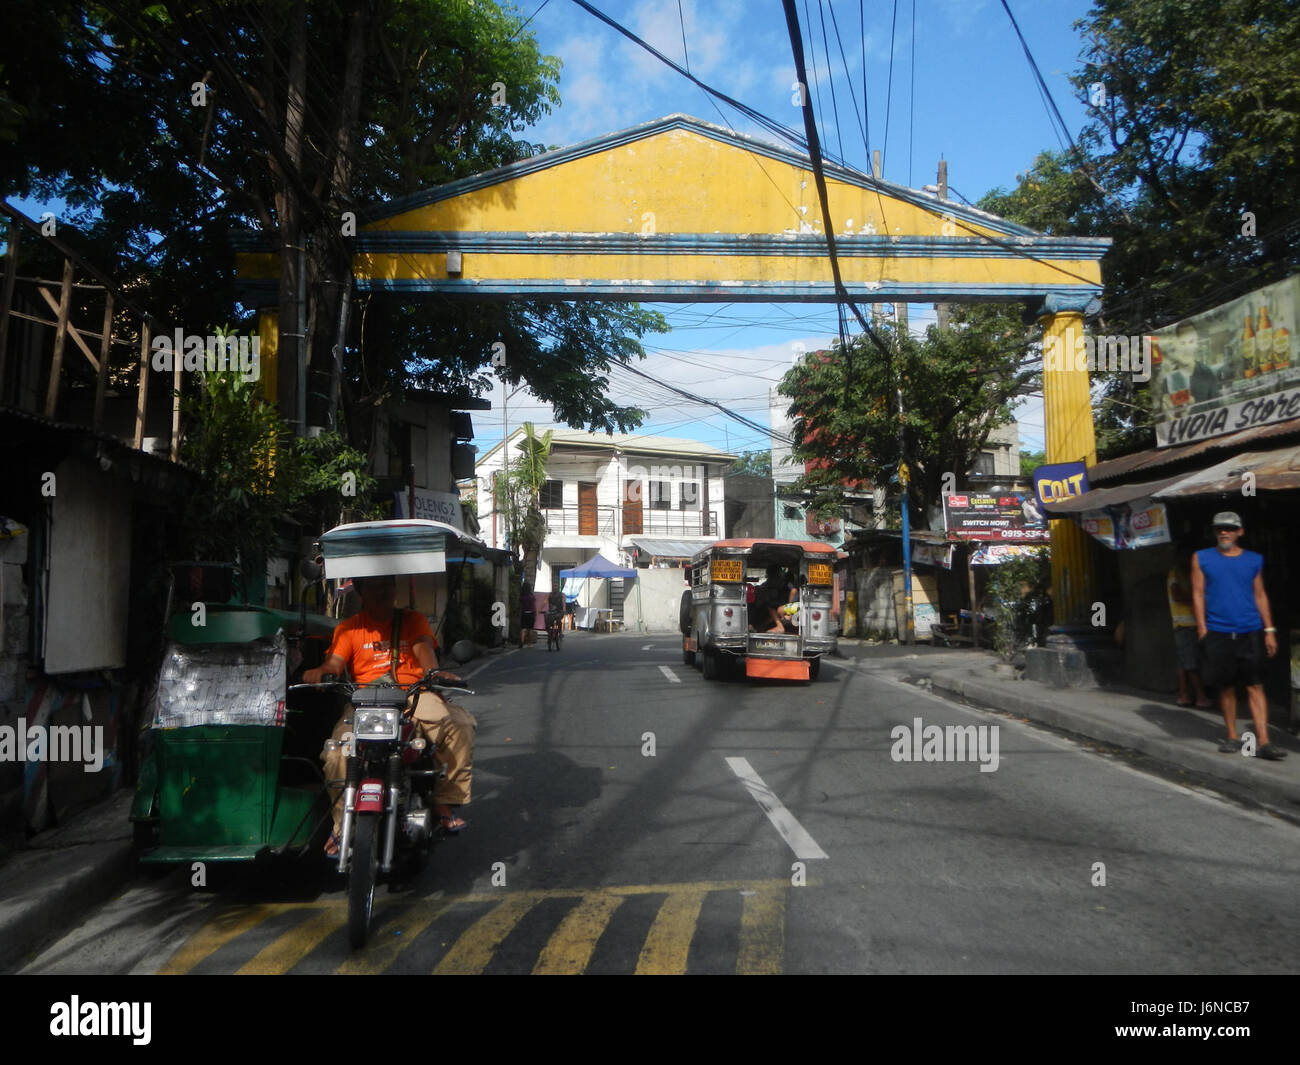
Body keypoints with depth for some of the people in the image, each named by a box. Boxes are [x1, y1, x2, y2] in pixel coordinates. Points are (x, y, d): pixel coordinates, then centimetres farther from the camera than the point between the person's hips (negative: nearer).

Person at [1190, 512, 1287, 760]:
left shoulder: (1254, 560, 9)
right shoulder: (1202, 558, 6)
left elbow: (1260, 595, 12)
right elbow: (1198, 594, 4)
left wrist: (1269, 630, 7)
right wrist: (1202, 628, -3)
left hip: (1250, 632, 0)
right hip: (1217, 633, 0)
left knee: (1255, 686, -4)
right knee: (1226, 687, 7)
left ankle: (1263, 742, -4)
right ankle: (1232, 737, 19)